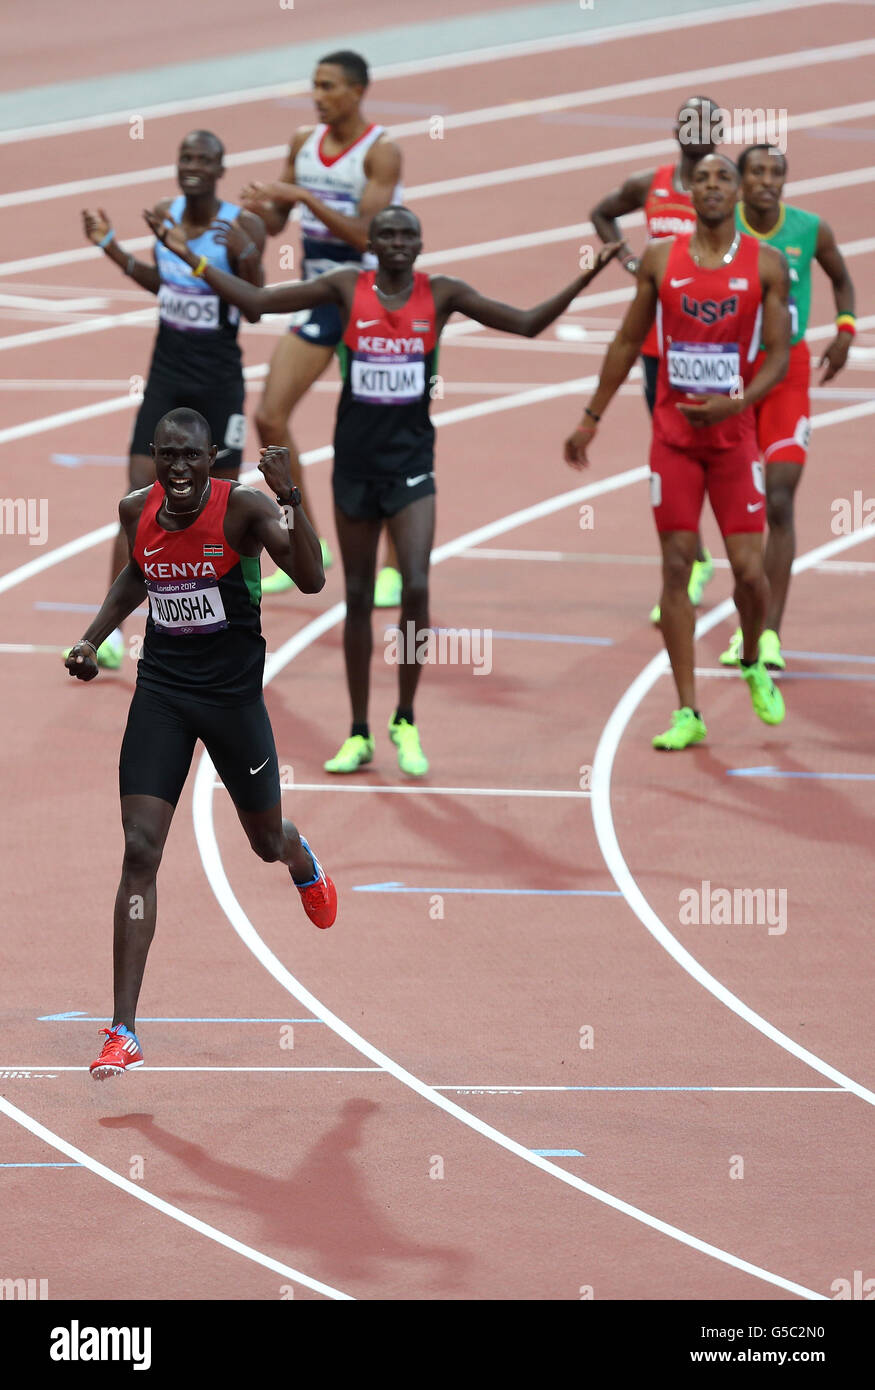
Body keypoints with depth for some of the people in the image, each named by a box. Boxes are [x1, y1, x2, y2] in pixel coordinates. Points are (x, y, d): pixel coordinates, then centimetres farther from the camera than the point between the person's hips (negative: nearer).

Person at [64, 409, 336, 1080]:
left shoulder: (243, 508, -16)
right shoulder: (137, 510, -2)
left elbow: (312, 580, -29)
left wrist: (291, 496, -38)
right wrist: (92, 638, 10)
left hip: (234, 694, -2)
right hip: (161, 692, 2)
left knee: (267, 841, 17)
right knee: (140, 853, -10)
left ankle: (303, 862, 61)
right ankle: (123, 1035, -12)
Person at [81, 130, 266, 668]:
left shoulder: (243, 226, -13)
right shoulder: (165, 214, 3)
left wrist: (247, 258, -30)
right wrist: (111, 246, 9)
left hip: (218, 380, -4)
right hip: (166, 375, 4)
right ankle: (112, 631, -6)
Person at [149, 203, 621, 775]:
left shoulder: (441, 294, -1)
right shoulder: (347, 287, -1)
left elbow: (526, 323, 2)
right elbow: (258, 302, 3)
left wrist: (584, 280, -9)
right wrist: (192, 259, -3)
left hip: (411, 461, -1)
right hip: (355, 460, 1)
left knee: (416, 588, -15)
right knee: (358, 598, 7)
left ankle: (406, 722, 3)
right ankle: (359, 735, 17)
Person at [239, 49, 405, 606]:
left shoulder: (381, 152, -14)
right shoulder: (304, 143, 5)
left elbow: (364, 233, -23)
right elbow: (277, 223, 11)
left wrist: (304, 196, -30)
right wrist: (259, 208, -12)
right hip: (318, 298, 6)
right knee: (270, 417, -1)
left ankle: (393, 567, 8)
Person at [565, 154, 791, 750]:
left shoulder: (766, 264, -2)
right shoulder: (661, 258, 2)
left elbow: (778, 356, -3)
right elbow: (628, 342, 11)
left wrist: (734, 404, -20)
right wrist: (592, 417, 13)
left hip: (733, 433, -1)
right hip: (673, 433, 1)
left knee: (749, 567, -5)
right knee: (676, 566, -3)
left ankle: (754, 665, 27)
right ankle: (688, 712, 2)